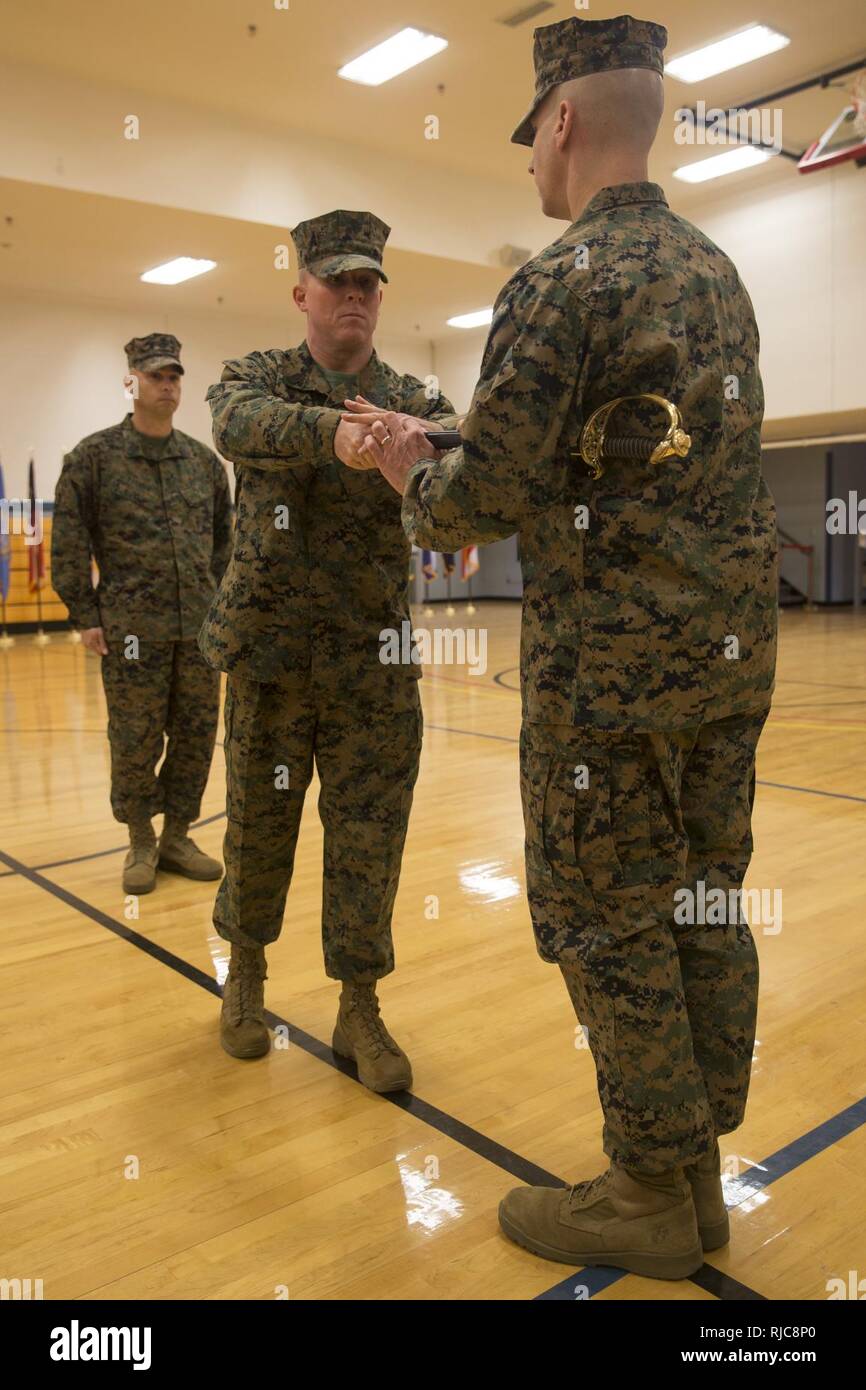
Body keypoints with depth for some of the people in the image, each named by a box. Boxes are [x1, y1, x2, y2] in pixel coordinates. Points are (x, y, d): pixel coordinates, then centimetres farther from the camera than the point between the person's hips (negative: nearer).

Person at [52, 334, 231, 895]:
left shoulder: (204, 460, 11)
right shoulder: (95, 456, 0)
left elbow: (224, 537, 17)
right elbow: (69, 543, -2)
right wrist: (86, 615, -5)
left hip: (199, 628, 4)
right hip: (132, 629, -4)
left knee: (196, 737, 7)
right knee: (135, 743, 3)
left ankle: (177, 837, 23)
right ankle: (141, 842, 21)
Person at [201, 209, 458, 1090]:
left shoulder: (416, 401, 8)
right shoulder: (256, 379, 3)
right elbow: (242, 426, -22)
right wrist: (335, 431, -43)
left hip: (377, 659, 1)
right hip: (271, 650, -1)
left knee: (370, 838, 4)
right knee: (258, 824, 10)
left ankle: (359, 1012, 20)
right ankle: (246, 971, 35)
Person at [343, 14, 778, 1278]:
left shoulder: (563, 281, -11)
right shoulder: (720, 272, 15)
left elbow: (484, 502, -17)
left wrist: (407, 465, 6)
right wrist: (447, 458, 21)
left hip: (613, 661, -8)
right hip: (733, 646, 8)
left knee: (609, 923, 4)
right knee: (706, 905, 13)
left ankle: (653, 1199, 18)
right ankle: (698, 1169, 28)